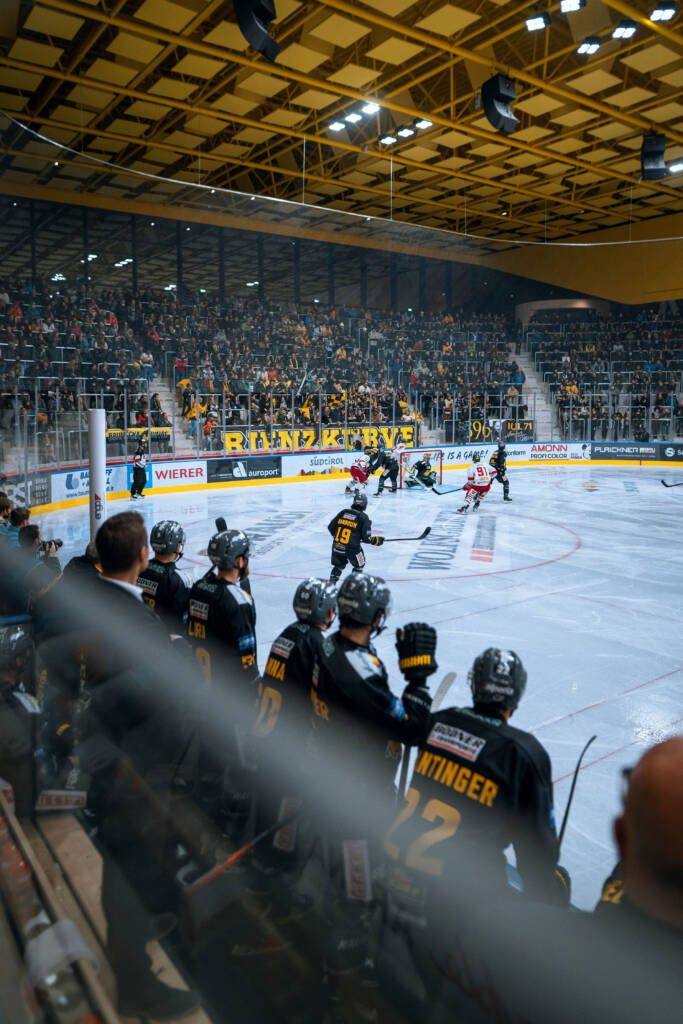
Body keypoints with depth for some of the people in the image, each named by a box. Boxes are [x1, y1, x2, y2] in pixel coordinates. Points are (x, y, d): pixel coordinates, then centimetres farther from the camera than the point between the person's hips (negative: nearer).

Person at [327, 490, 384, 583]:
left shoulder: (343, 512, 5)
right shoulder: (363, 517, -6)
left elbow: (330, 527, 8)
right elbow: (366, 538, -8)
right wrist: (376, 541, 10)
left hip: (337, 545, 4)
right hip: (352, 548, -4)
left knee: (339, 565, 25)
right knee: (359, 565, 22)